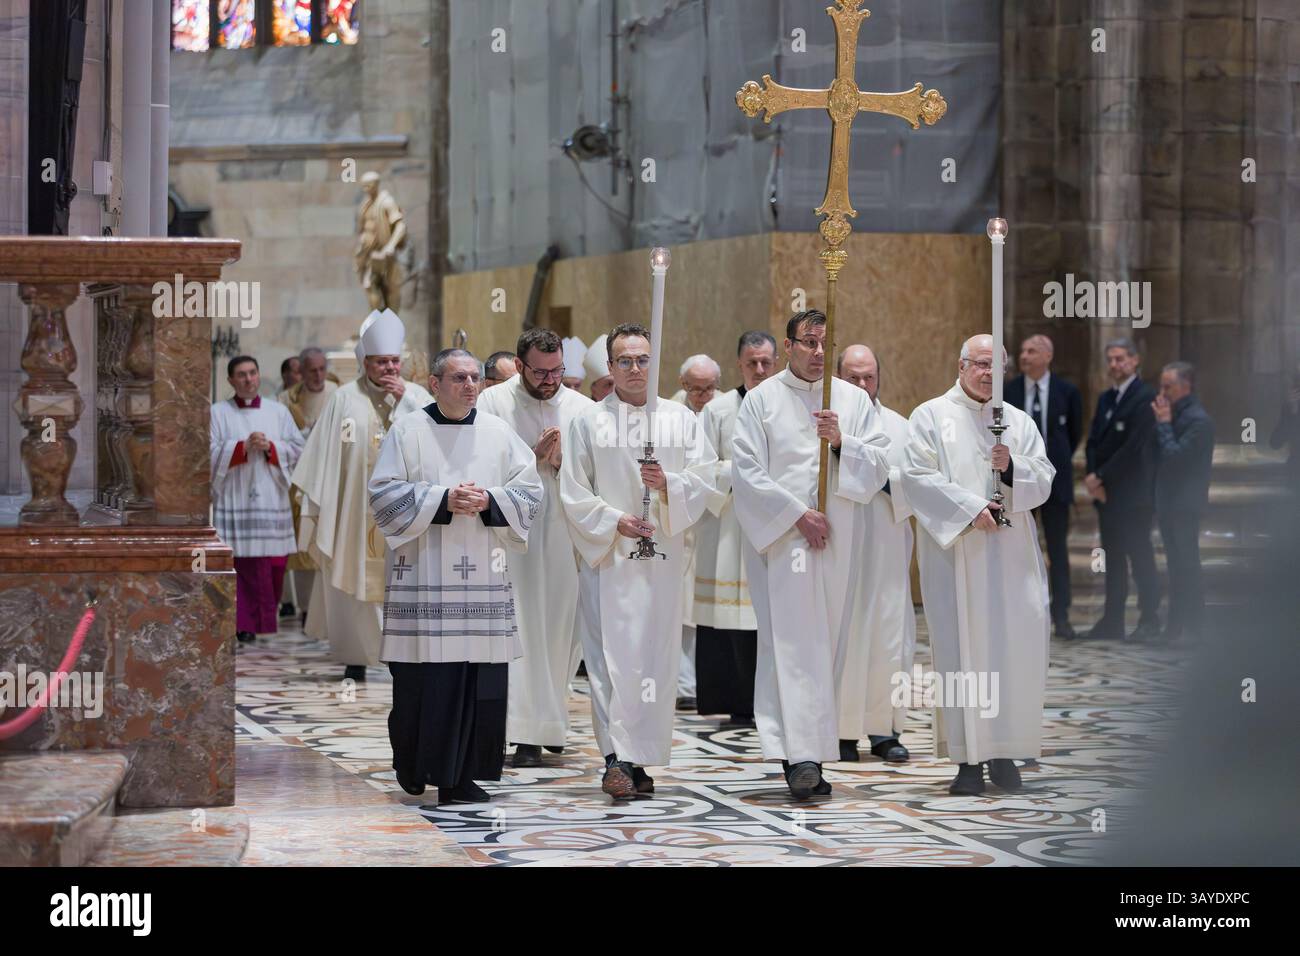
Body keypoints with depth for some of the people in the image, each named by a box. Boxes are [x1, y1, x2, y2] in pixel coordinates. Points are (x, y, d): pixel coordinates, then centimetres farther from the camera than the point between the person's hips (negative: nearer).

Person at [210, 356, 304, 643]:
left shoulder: (278, 412, 13)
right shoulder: (218, 413, 7)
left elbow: (297, 448, 7)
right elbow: (211, 451, -3)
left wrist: (269, 447, -9)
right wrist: (244, 446, -14)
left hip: (271, 498, 2)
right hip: (234, 498, -2)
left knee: (274, 562, 0)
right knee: (240, 562, -7)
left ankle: (266, 619, 12)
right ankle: (244, 624, -5)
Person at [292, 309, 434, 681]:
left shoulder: (416, 396, 8)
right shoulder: (345, 399, 4)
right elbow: (323, 454, 4)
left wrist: (405, 398, -10)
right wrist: (317, 501, 1)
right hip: (356, 508, 0)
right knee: (356, 579, 2)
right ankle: (357, 656, 10)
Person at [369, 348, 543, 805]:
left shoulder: (498, 433, 9)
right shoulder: (407, 432, 2)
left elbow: (529, 491, 8)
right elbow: (384, 494, -4)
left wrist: (488, 501, -10)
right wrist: (442, 500, -14)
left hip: (482, 575, 3)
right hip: (423, 574, -3)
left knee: (479, 676, -3)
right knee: (422, 676, -2)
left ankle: (461, 775, 3)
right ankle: (414, 765, 20)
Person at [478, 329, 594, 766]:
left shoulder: (582, 408, 8)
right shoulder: (493, 403, 0)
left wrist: (565, 461, -12)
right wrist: (534, 456, -14)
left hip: (565, 534, 3)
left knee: (562, 629, 6)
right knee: (523, 629, -7)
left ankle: (550, 719, 25)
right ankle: (528, 734, -5)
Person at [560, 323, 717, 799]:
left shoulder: (681, 419, 10)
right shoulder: (588, 423, 5)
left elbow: (705, 479, 5)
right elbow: (573, 492, 2)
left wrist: (669, 485, -14)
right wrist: (614, 521, -11)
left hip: (663, 556, 2)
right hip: (609, 554, -2)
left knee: (657, 657, 2)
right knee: (613, 656, -10)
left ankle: (640, 758, 9)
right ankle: (617, 759, -14)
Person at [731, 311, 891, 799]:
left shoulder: (854, 400, 11)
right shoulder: (762, 399, 3)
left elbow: (880, 465, 5)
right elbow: (747, 471, -4)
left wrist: (842, 442, -13)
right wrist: (797, 514, -12)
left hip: (837, 540, 4)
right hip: (781, 539, -4)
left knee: (826, 644, 6)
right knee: (792, 642, -12)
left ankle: (811, 750, 12)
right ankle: (800, 756, -20)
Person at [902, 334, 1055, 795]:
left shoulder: (1019, 422, 15)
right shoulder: (930, 417, 6)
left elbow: (1044, 480, 9)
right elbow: (918, 477, -5)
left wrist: (1011, 467, -11)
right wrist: (969, 507, -14)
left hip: (1010, 552, 3)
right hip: (956, 553, -3)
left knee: (1015, 644, -3)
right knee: (962, 649, -5)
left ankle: (1003, 751, 5)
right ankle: (967, 758, -3)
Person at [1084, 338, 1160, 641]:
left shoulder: (1145, 398, -10)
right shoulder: (1106, 399, 17)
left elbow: (1134, 447, -16)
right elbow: (1094, 441, 14)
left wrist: (1101, 477, -12)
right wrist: (1094, 479, -3)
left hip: (1133, 494, -8)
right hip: (1106, 492, 8)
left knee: (1140, 556, -5)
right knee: (1113, 557, 9)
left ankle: (1149, 620, 1)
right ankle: (1112, 621, 12)